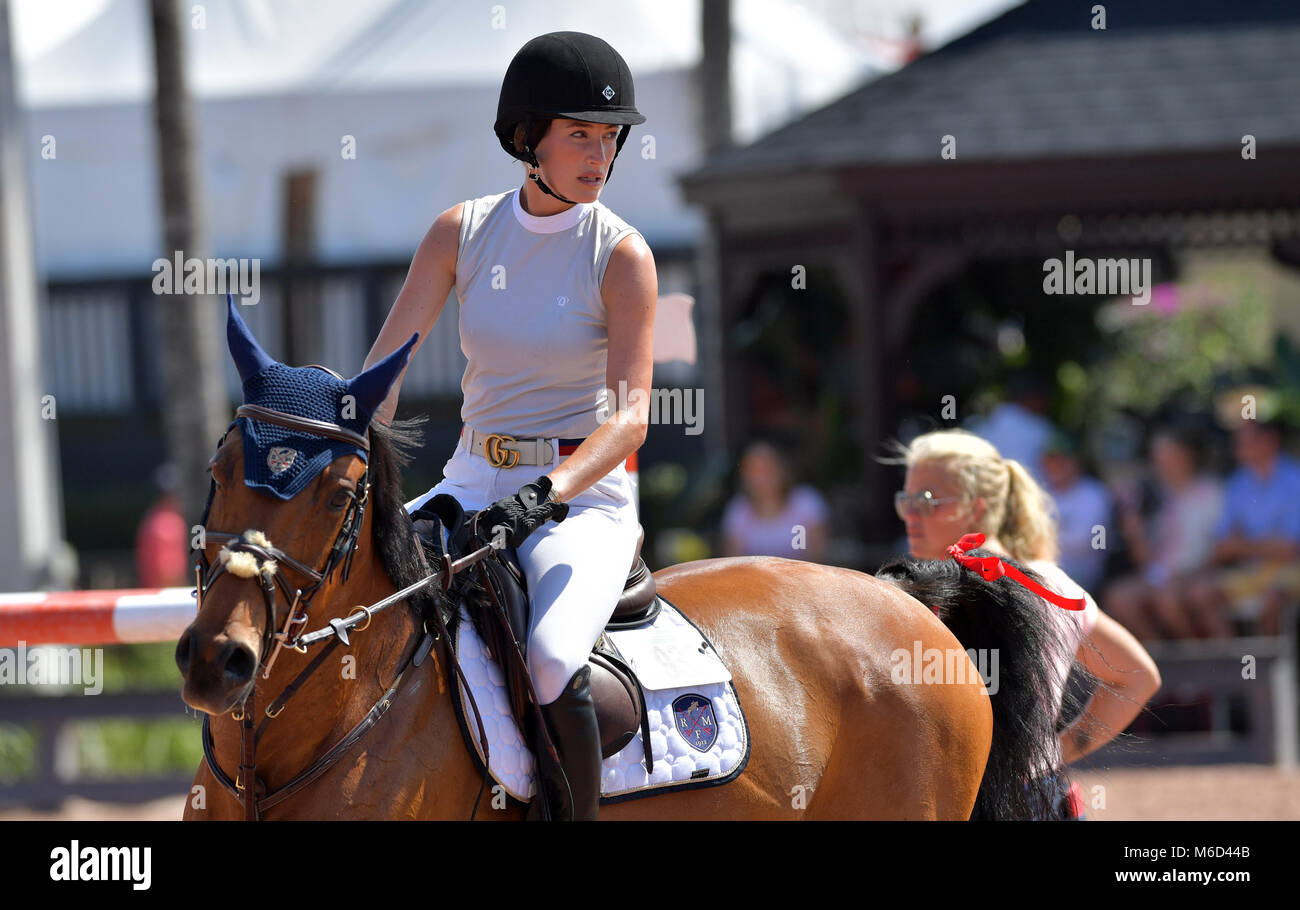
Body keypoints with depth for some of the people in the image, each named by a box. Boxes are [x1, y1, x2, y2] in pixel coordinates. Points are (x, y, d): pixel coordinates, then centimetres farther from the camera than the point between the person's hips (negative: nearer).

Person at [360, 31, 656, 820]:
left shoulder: (621, 254, -7)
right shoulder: (462, 233, 3)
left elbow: (630, 417, -15)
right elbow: (385, 372, 2)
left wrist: (543, 494, -31)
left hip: (585, 496, -5)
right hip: (472, 482, 5)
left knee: (552, 657, -32)